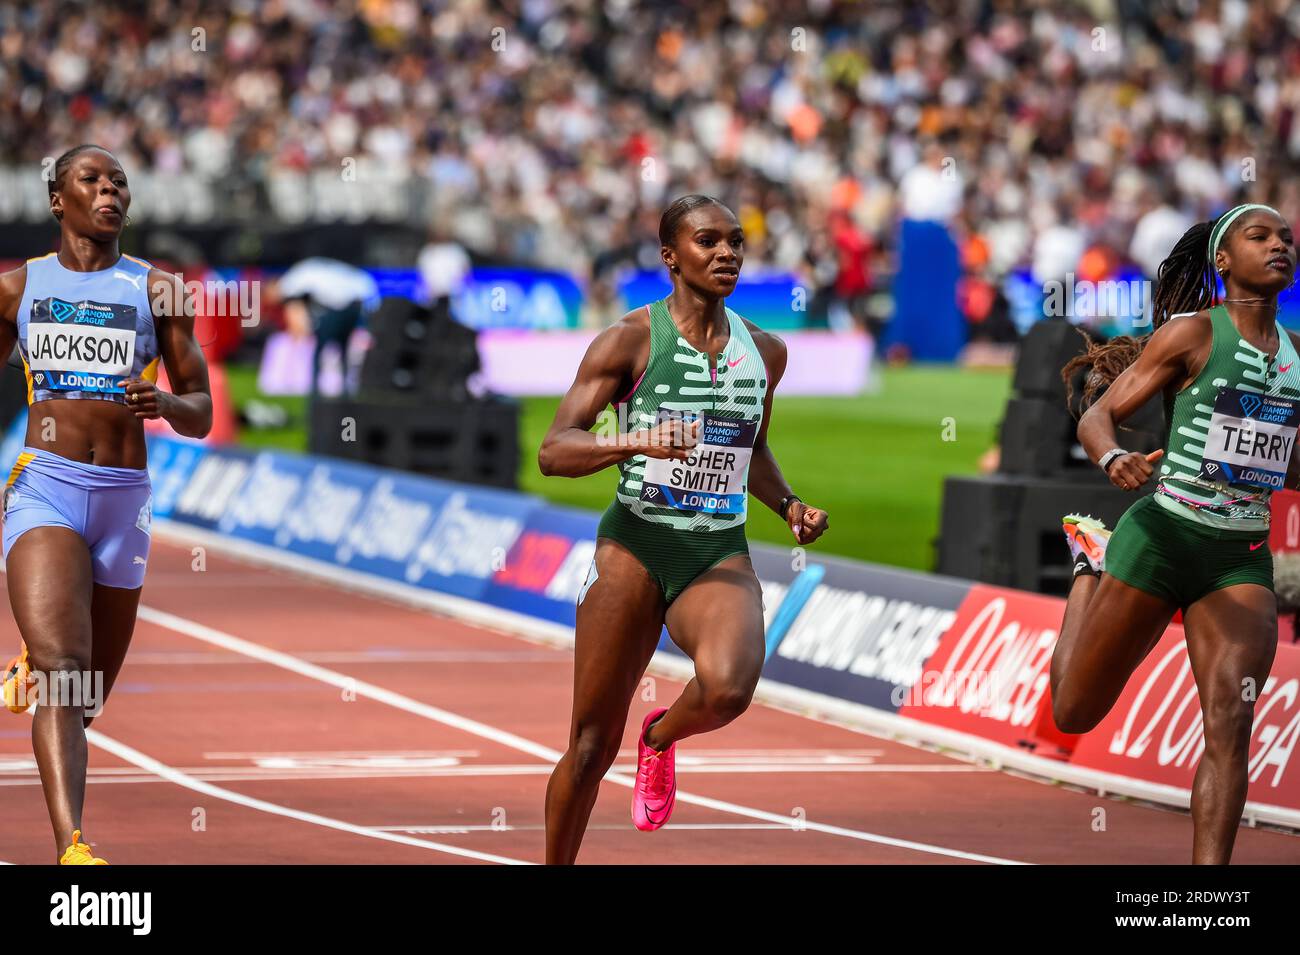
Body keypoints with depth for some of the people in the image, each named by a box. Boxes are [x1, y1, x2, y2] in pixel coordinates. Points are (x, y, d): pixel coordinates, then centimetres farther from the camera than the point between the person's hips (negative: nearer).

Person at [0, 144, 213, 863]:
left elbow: (201, 417, 8)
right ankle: (71, 849, -34)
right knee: (64, 669, -23)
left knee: (86, 698, 12)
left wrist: (164, 403, -14)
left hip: (124, 500, 2)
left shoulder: (156, 290, 8)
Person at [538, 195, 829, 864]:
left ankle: (662, 735, 8)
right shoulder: (631, 340, -5)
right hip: (635, 548, -3)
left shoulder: (764, 351, 10)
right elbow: (553, 451, -11)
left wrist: (787, 505, 9)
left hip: (720, 557, 3)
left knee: (727, 689, -28)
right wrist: (637, 440, -27)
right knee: (592, 747, 0)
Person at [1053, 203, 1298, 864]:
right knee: (1074, 714, 12)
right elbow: (1096, 417, -8)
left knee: (1230, 725, -14)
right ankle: (1091, 563, 40)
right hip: (1162, 536, -3)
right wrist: (1114, 459, -29)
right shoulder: (1193, 332, -7)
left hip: (1243, 559, 3)